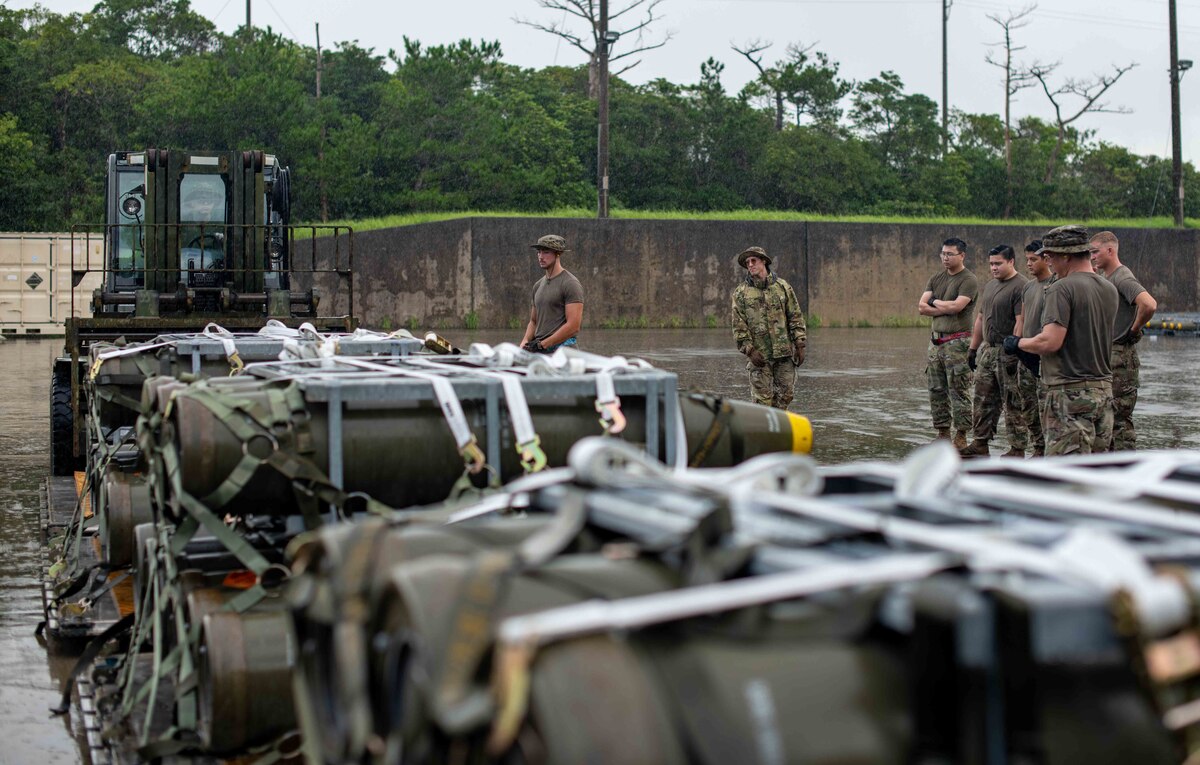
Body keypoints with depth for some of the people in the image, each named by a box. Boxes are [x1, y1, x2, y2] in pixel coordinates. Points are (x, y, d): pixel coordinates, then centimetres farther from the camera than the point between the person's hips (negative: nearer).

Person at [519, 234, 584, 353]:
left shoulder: (570, 284, -5)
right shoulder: (538, 285, 20)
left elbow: (573, 326, -14)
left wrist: (542, 344, -13)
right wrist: (525, 342, 4)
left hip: (561, 346, -7)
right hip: (539, 349, 7)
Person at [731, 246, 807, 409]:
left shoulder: (783, 287, 8)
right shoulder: (741, 292, 3)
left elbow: (795, 317, 7)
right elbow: (739, 325, -2)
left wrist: (800, 345, 0)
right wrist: (749, 350, -11)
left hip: (785, 352, 2)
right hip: (759, 354, -2)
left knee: (786, 393, 5)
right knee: (763, 398, -3)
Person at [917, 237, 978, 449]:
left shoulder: (969, 280, -6)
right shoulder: (935, 279, 14)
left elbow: (956, 306, -20)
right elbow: (921, 308, 4)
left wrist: (935, 302, -2)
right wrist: (946, 308, -9)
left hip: (957, 343, -7)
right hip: (936, 341, 7)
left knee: (959, 392, -5)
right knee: (936, 391, 9)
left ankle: (961, 438, -1)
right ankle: (942, 434, 17)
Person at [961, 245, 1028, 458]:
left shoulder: (1020, 287, -13)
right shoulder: (989, 286, 16)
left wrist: (1013, 353, -23)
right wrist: (973, 348, 19)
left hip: (1008, 353, -9)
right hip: (987, 349, 9)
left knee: (1013, 404, -3)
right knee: (983, 400, 11)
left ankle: (1018, 449, 3)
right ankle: (980, 444, 18)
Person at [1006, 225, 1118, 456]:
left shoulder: (1062, 289, -14)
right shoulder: (1110, 289, 12)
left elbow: (1051, 342, -22)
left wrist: (1018, 343, -3)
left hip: (1071, 392, -8)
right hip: (1104, 388, 8)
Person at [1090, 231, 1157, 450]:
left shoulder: (1123, 278, -15)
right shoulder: (1103, 278, 15)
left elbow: (1149, 304, -31)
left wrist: (1134, 329, -16)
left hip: (1120, 356, -10)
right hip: (1105, 355, 10)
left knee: (1120, 417, -8)